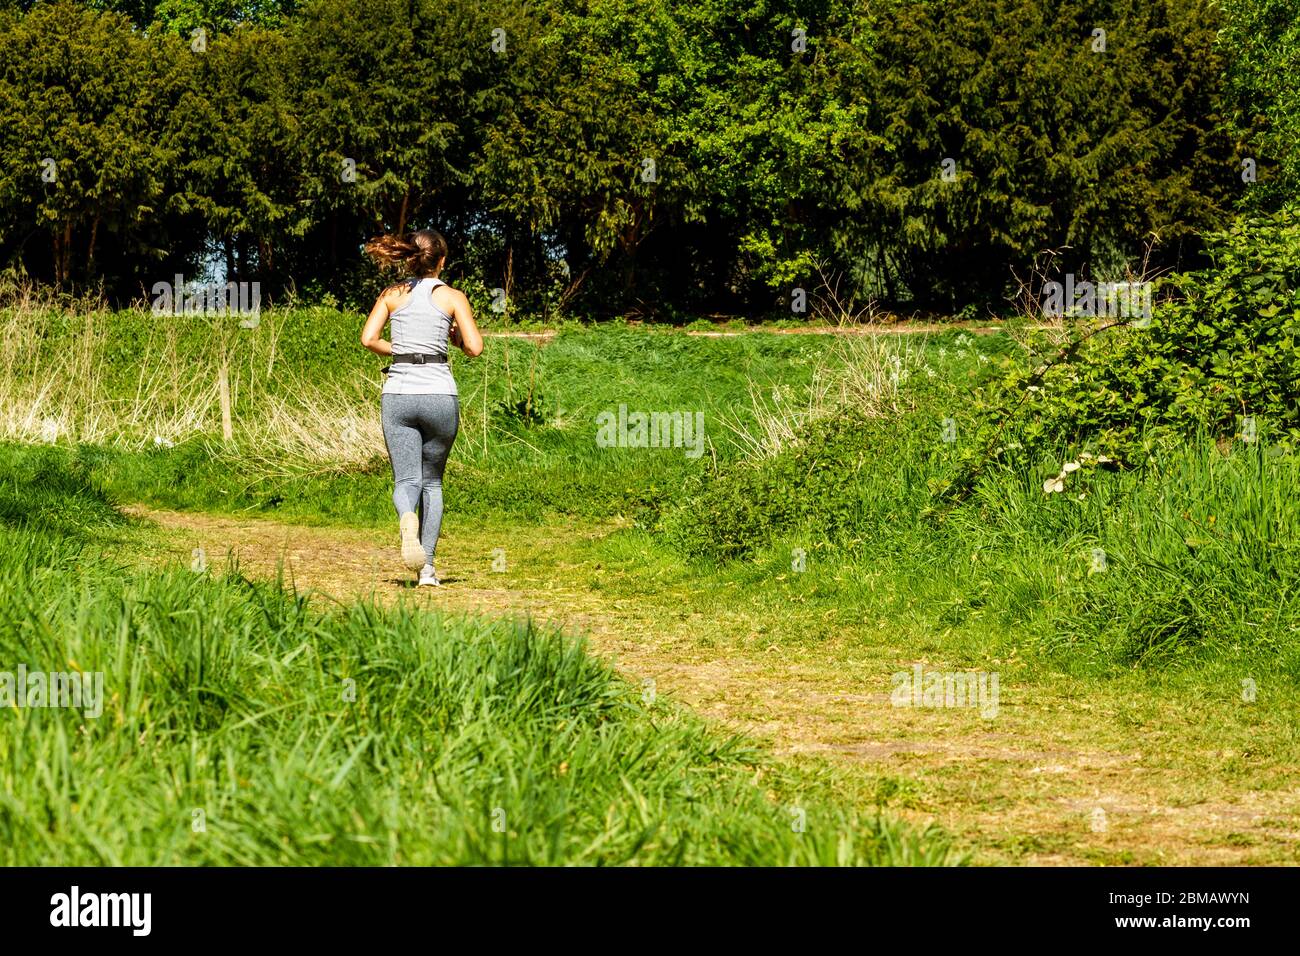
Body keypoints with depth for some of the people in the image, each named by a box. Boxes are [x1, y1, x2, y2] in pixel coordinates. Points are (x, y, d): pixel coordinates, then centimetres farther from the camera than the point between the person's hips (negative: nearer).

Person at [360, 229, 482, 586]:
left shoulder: (393, 294, 9)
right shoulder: (452, 297, 3)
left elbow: (368, 339, -1)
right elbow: (475, 347, -4)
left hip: (398, 394, 1)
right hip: (440, 394, -1)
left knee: (406, 479, 0)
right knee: (432, 481, 14)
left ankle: (407, 519, -37)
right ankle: (427, 568, 9)